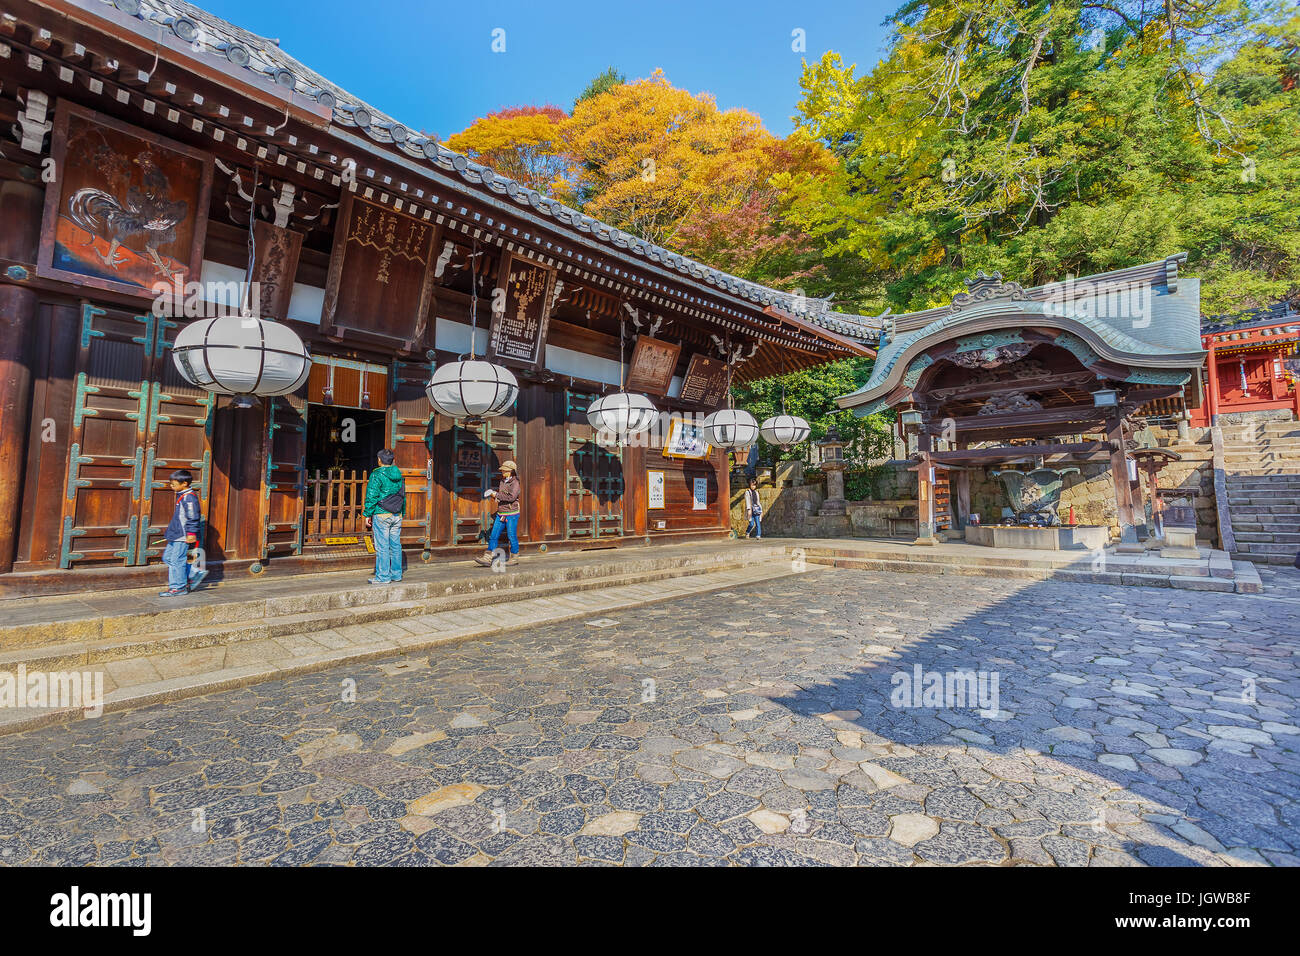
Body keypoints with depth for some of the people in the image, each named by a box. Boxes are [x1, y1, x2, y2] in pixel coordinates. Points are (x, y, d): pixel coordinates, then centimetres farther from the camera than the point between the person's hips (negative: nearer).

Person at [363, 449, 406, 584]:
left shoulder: (377, 475, -8)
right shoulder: (399, 475, 11)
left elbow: (371, 496, -11)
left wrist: (368, 515, -4)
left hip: (381, 515, -6)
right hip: (397, 516, 6)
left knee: (382, 546, -2)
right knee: (395, 545, 10)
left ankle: (383, 576, 2)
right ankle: (396, 575, 16)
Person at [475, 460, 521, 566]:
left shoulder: (515, 483, -11)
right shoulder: (502, 481, 13)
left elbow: (511, 497, -26)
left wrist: (496, 495, -20)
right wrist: (493, 493, 9)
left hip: (511, 514, -8)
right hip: (500, 514, 8)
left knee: (512, 537, 1)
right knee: (493, 536, 3)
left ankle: (514, 557, 16)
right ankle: (487, 558, 4)